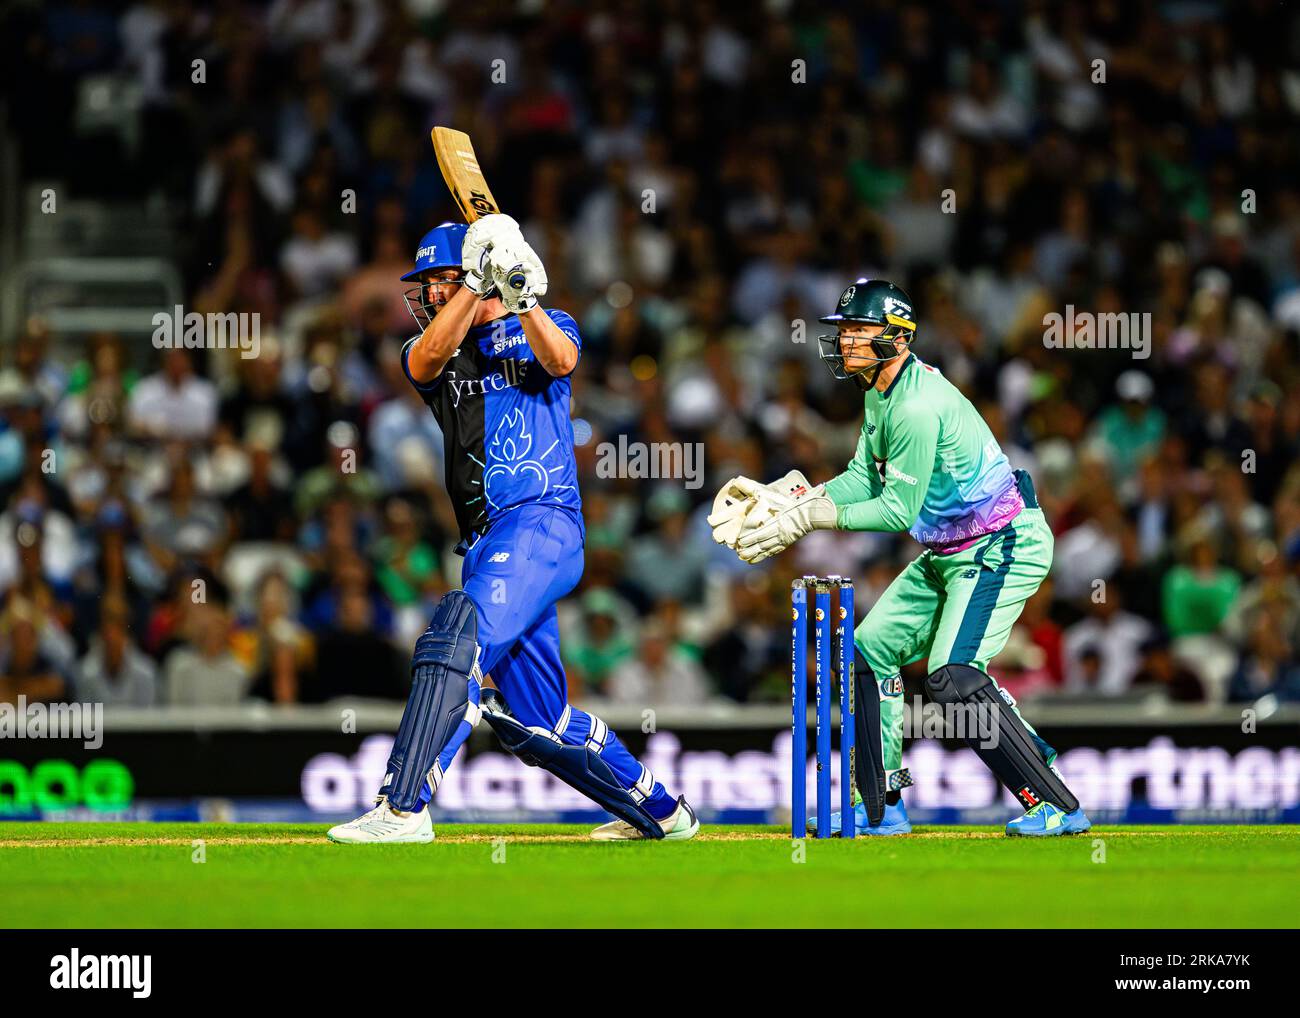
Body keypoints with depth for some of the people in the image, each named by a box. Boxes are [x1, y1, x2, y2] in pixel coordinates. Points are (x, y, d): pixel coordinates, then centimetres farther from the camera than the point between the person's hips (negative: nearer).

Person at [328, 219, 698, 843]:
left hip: (543, 519, -7)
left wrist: (522, 299, -31)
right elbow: (430, 357, -7)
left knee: (457, 635, -28)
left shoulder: (544, 327, 9)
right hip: (487, 544, 7)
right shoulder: (429, 352, 18)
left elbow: (560, 359, -15)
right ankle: (658, 811, 26)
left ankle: (403, 808, -35)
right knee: (533, 720, 9)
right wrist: (478, 283, -19)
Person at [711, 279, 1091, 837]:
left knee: (953, 676, -23)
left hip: (1005, 546, -11)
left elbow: (899, 510, -22)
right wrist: (789, 496, -4)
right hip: (949, 553, 11)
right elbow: (864, 478, 9)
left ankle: (1057, 805, -20)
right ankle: (879, 809, 19)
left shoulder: (917, 406, -25)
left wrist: (810, 516, -18)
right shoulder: (879, 391, 7)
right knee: (871, 646, 12)